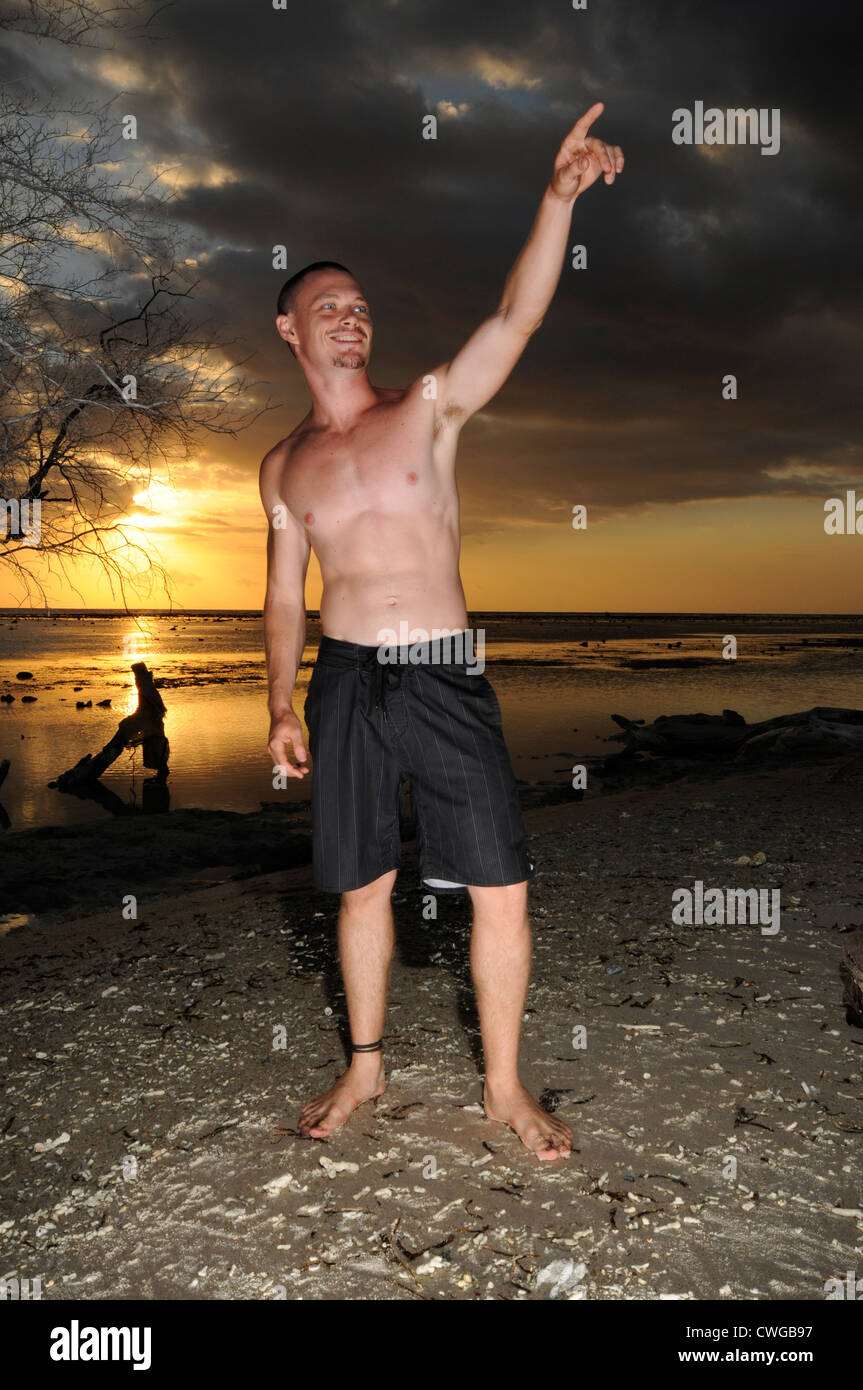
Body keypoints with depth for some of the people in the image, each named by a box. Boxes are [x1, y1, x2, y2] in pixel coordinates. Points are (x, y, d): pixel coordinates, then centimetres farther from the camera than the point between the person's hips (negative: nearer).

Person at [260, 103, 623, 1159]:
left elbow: (517, 317, -11)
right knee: (361, 885, 11)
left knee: (501, 886, -3)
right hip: (345, 685, 2)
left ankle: (505, 1086, 16)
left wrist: (558, 195, -23)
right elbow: (285, 593, 14)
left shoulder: (428, 408, 4)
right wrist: (283, 707, 8)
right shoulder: (284, 465, 11)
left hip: (446, 681, -2)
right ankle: (365, 1065, 31)